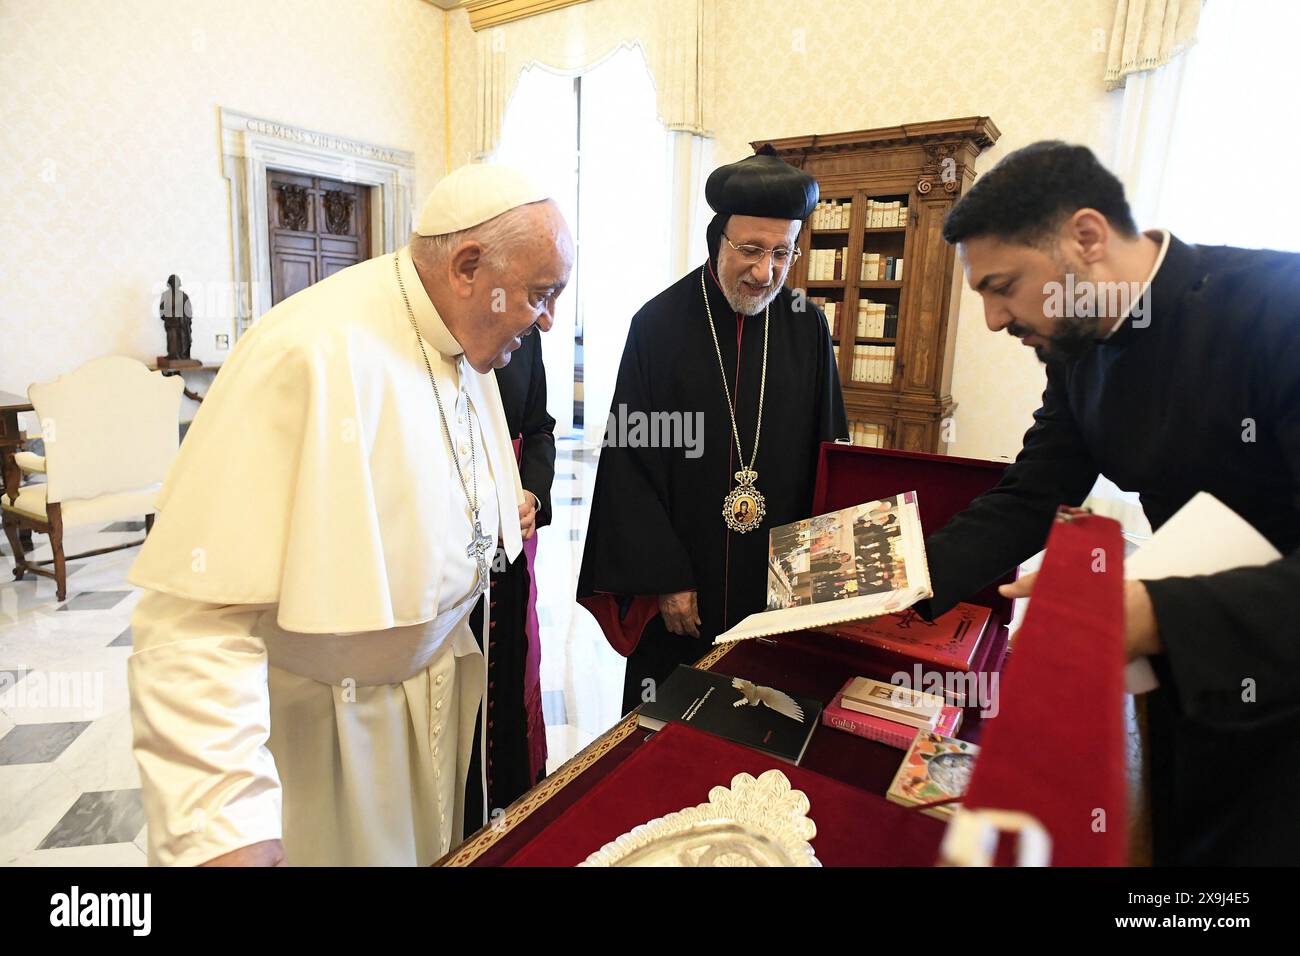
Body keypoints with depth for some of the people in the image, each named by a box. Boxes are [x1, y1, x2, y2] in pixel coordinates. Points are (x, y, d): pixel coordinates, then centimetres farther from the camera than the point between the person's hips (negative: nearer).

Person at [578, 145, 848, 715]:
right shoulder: (657, 325, -8)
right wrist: (665, 578, -9)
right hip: (681, 591, -2)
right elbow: (630, 465, -7)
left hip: (779, 587, 2)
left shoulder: (807, 328, -1)